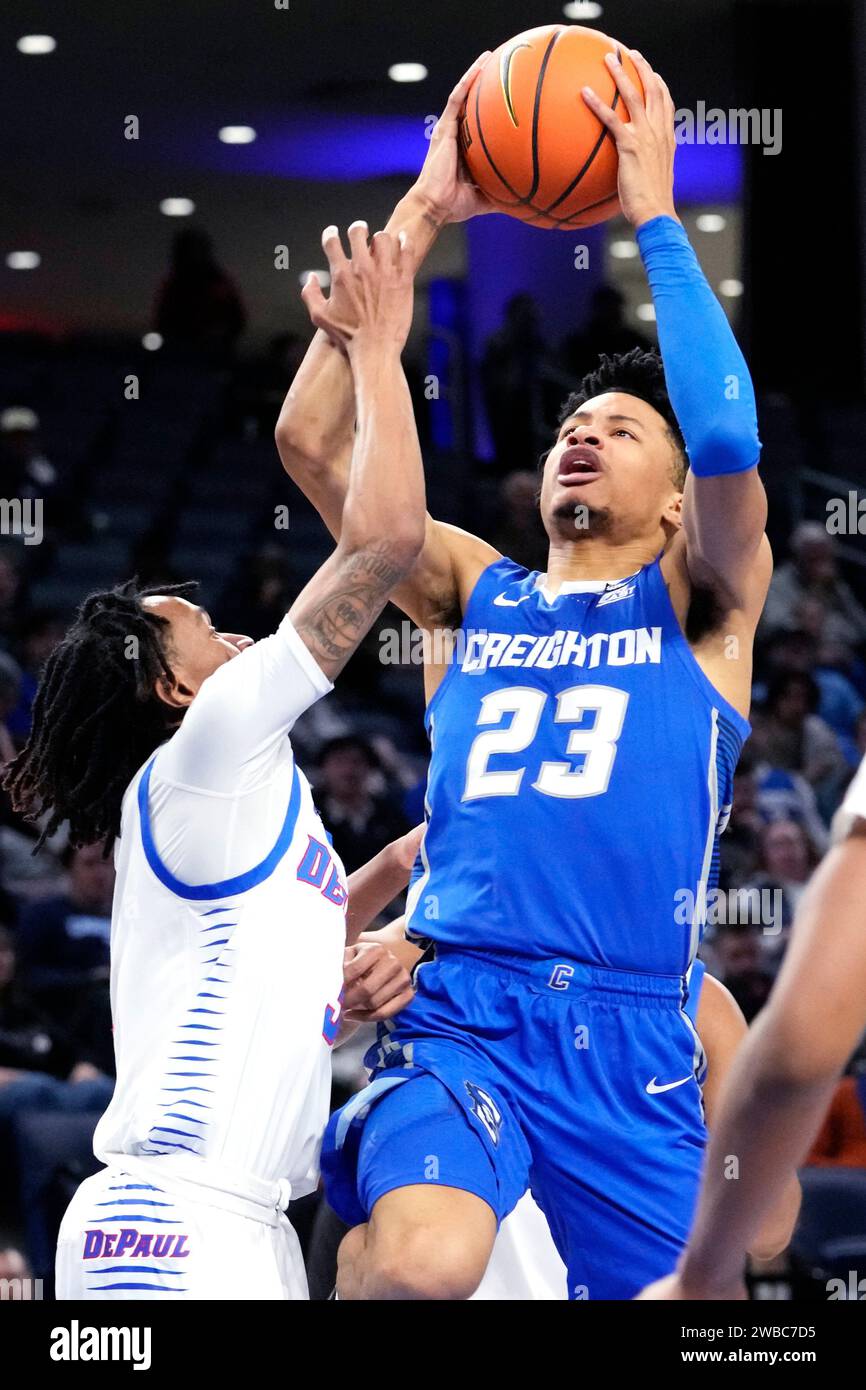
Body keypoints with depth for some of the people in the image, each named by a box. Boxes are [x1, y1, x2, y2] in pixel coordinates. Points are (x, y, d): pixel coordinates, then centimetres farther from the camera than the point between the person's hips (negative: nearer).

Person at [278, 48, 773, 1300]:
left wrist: (654, 216, -5)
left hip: (631, 1043, 1)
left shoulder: (703, 607, 11)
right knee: (423, 1263, -32)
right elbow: (312, 438, 5)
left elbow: (728, 440, -9)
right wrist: (421, 214, 3)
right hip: (460, 1015, -1)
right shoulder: (474, 592, 17)